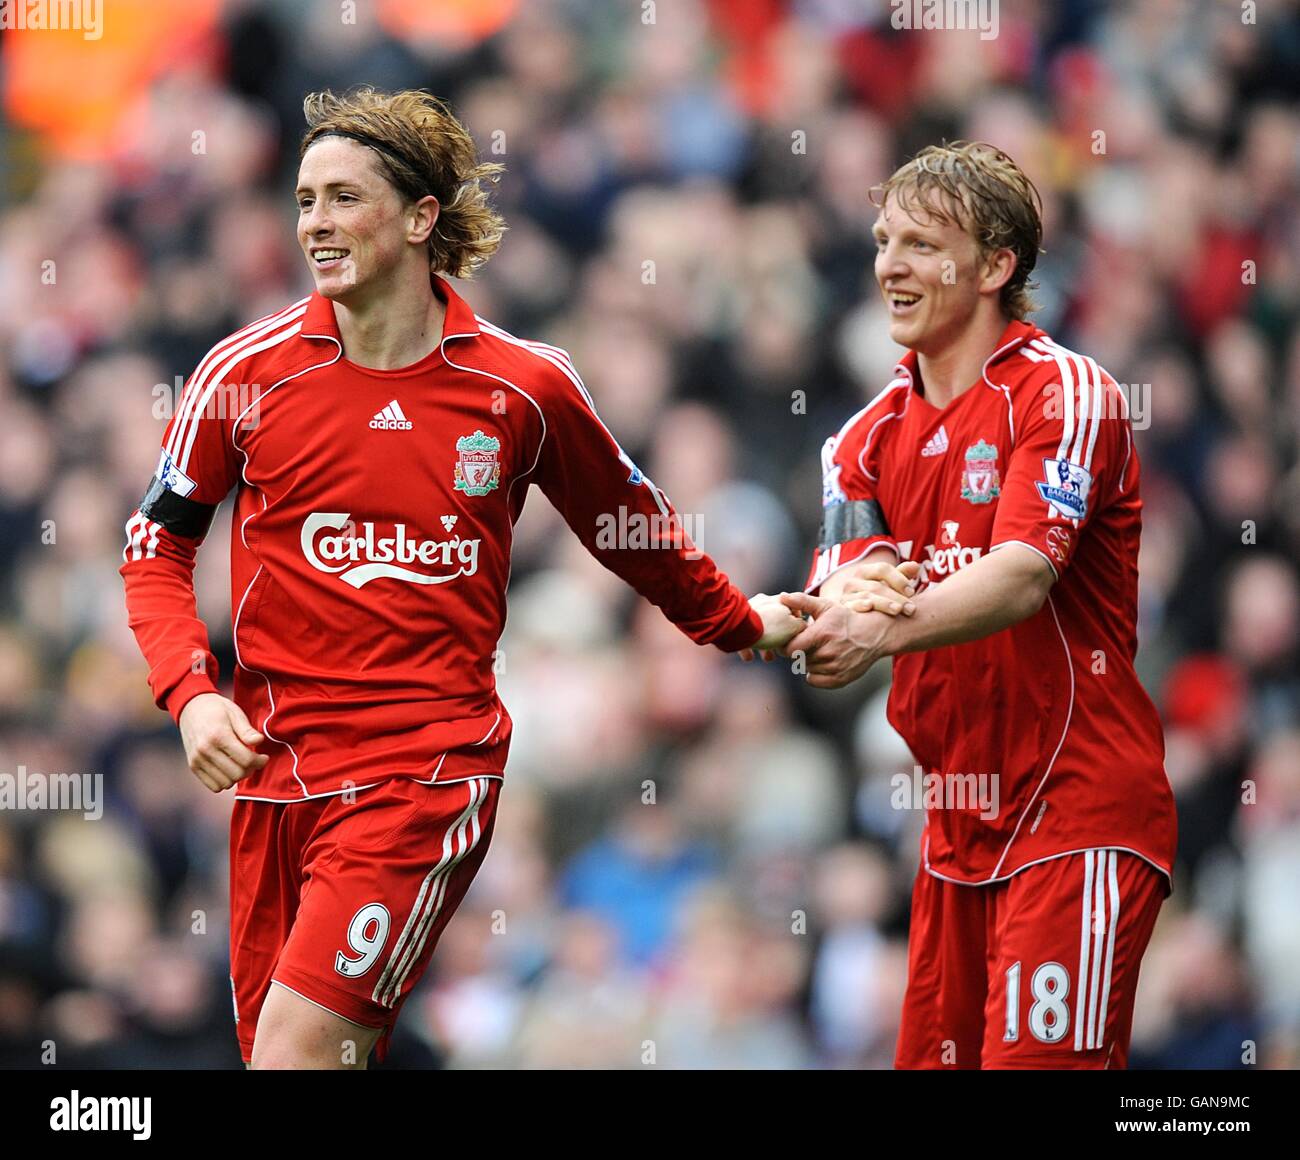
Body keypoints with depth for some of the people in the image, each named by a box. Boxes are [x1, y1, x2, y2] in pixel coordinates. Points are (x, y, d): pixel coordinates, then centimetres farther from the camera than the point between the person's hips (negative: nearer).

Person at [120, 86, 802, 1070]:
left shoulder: (526, 387, -1)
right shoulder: (248, 371, 1)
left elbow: (632, 529, 17)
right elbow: (159, 546, 10)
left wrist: (738, 622, 29)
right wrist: (189, 690, -5)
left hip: (430, 766, -3)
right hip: (277, 761, 3)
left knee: (299, 1044, -19)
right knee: (267, 1044, 5)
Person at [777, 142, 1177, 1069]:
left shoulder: (1067, 394, -9)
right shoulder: (871, 435, 12)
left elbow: (1023, 575, -22)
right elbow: (842, 589, 1)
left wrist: (885, 629, -38)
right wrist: (846, 599, -24)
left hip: (1078, 818, -7)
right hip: (956, 826, 7)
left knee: (1039, 1057, -15)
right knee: (933, 1056, 6)